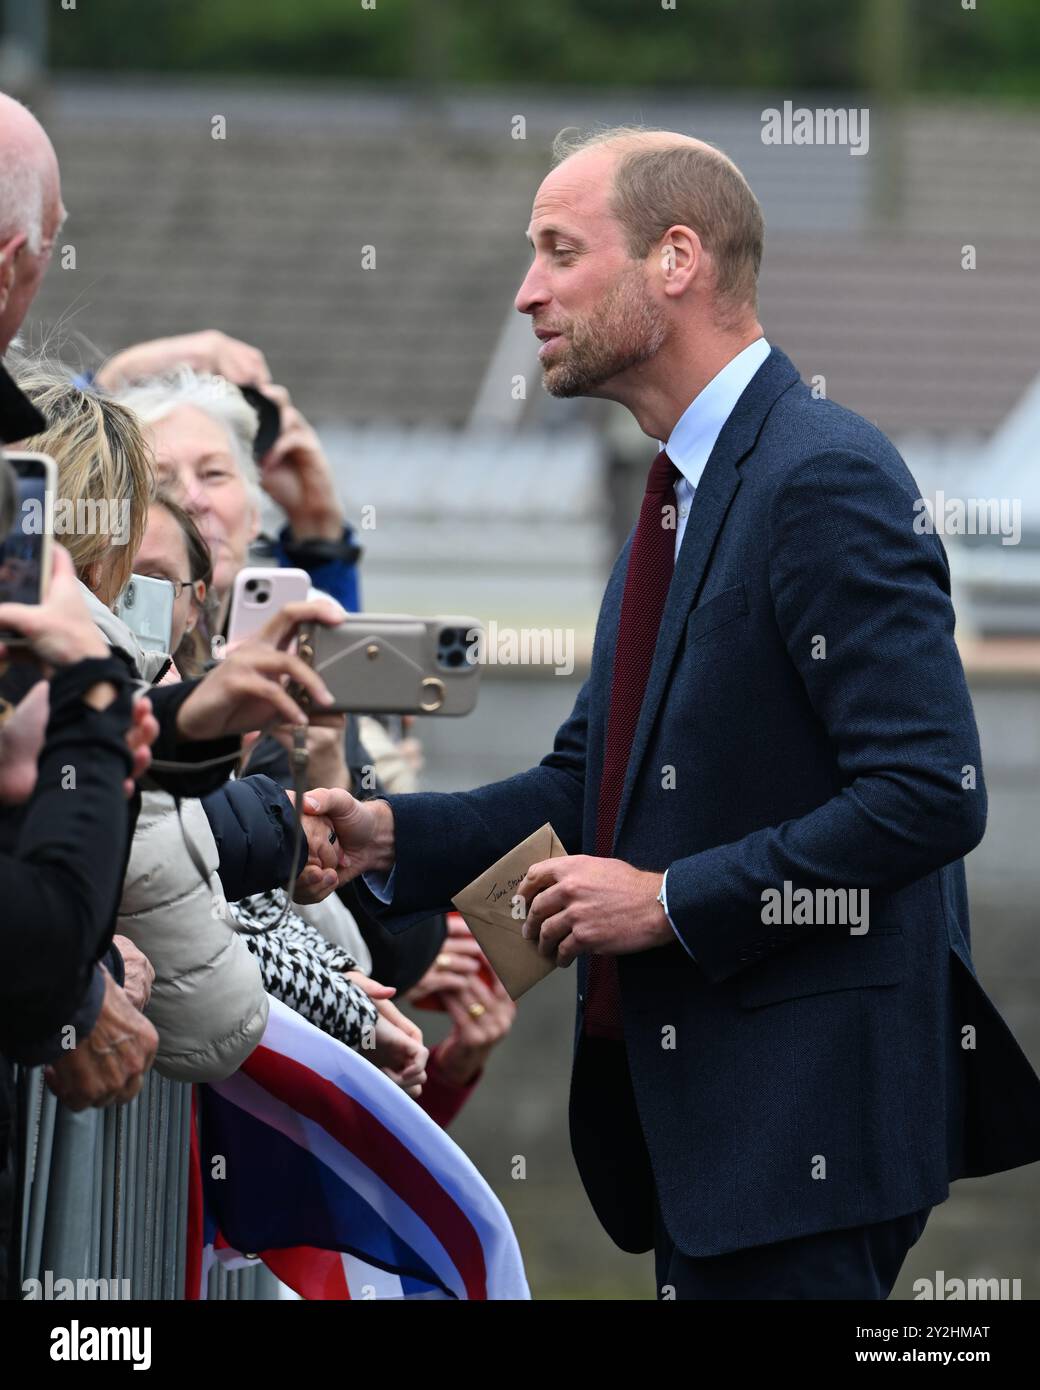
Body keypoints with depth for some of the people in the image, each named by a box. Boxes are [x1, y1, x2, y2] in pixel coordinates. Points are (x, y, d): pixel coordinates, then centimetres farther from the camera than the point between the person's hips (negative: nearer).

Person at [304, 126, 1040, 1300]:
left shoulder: (826, 477, -15)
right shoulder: (685, 491, 16)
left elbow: (929, 794, -22)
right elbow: (595, 772, 21)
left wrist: (673, 899, -18)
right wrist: (391, 837, 5)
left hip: (803, 1107, -10)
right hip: (687, 1089, 10)